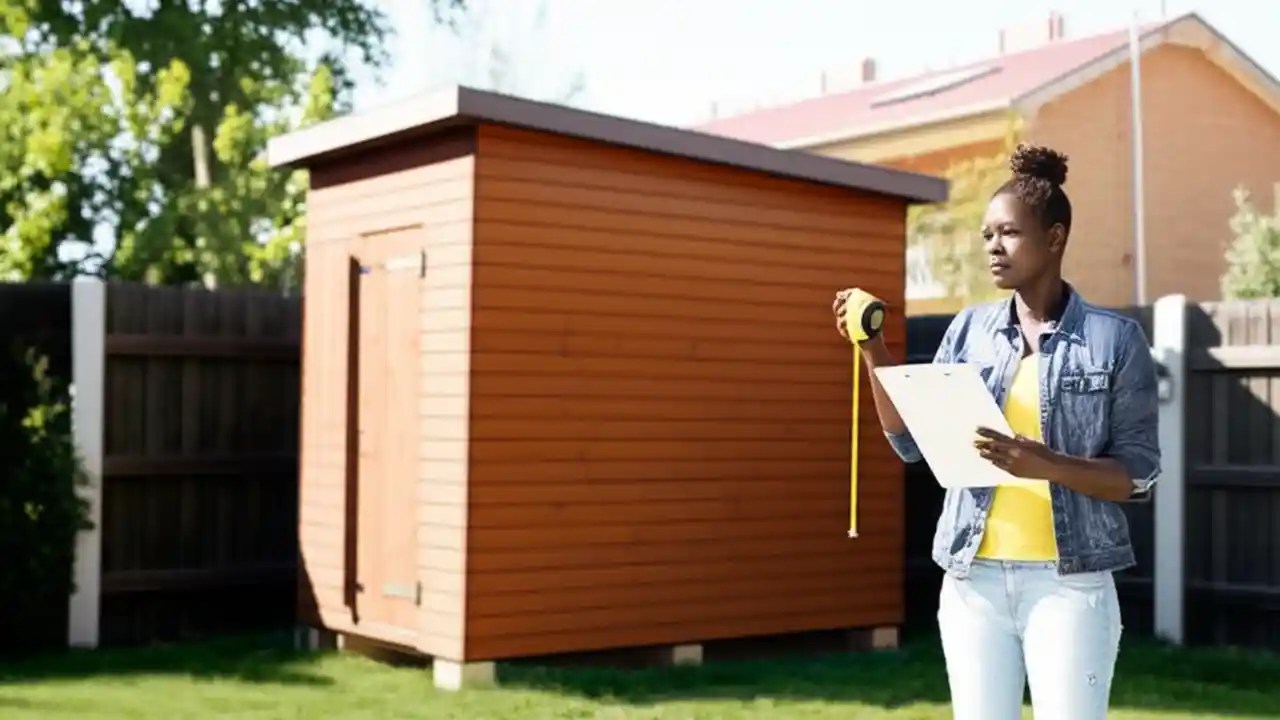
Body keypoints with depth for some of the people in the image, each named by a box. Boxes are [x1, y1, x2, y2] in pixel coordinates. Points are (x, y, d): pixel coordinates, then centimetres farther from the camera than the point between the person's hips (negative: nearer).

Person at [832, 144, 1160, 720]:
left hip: (1069, 581, -3)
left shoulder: (1115, 338, -3)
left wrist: (1044, 464, -21)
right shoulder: (969, 329, 8)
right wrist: (873, 351, -3)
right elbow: (912, 441, 8)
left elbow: (1138, 473, -5)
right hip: (974, 577, 4)